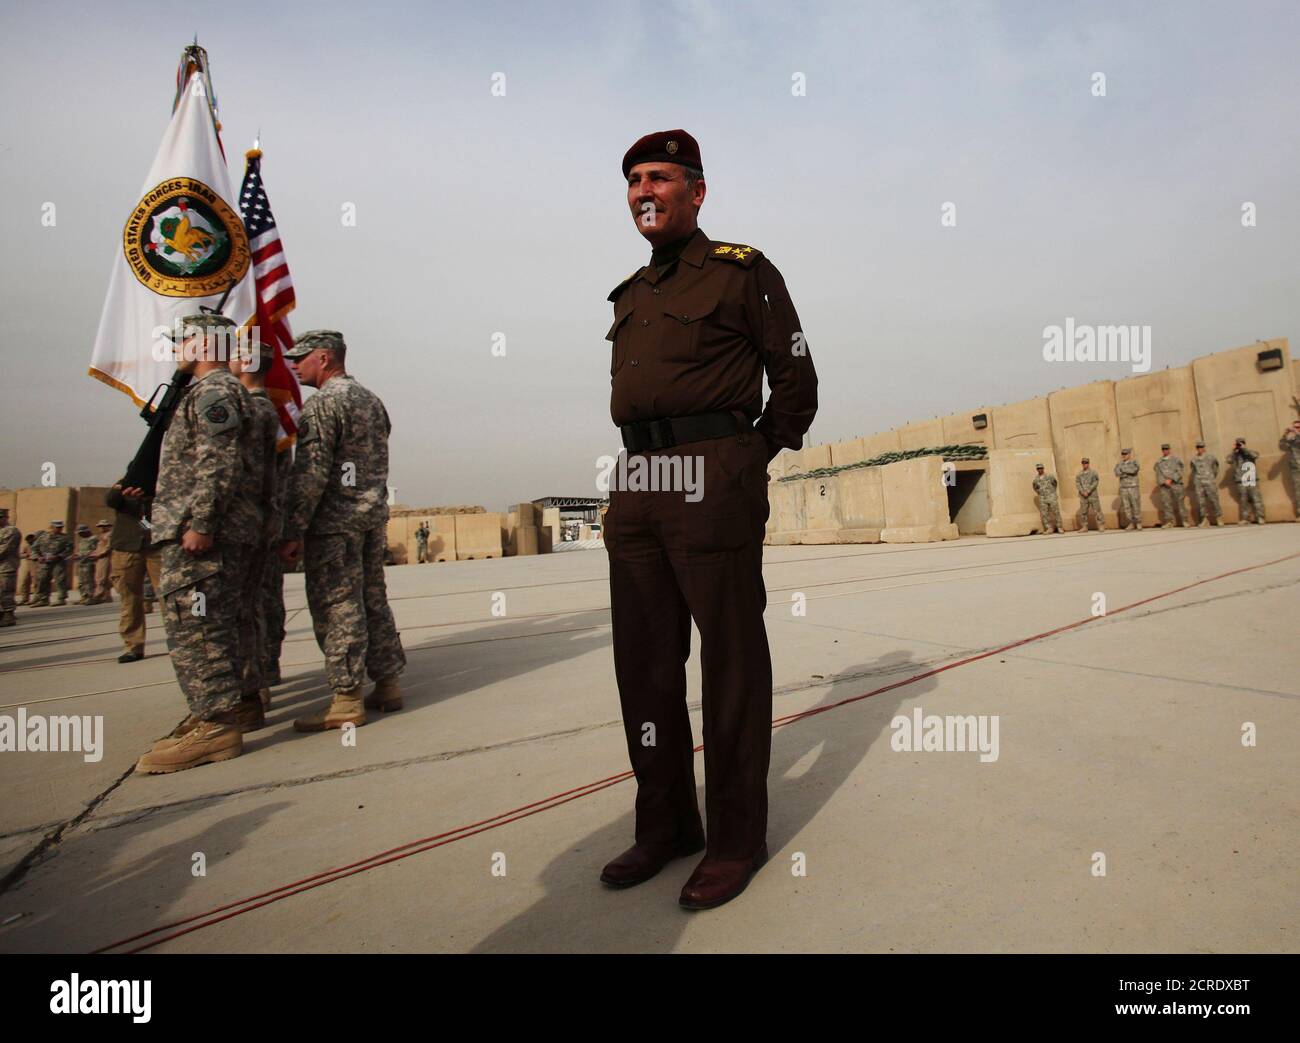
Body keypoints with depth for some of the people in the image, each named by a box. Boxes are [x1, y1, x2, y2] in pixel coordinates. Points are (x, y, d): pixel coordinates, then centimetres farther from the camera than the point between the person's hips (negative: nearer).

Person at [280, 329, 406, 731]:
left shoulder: (322, 403, -11)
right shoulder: (372, 400, 16)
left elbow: (310, 474, -17)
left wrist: (293, 531, -15)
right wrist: (371, 509, 21)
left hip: (334, 523, -8)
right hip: (374, 516, 9)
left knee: (338, 609, -4)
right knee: (374, 602, 12)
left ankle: (346, 702, 0)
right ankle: (388, 685, 18)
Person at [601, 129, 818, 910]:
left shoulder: (742, 272, 3)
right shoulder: (630, 295, 21)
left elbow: (797, 383, 3)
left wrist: (748, 463, 7)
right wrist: (651, 464, 16)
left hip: (714, 483, -6)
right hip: (637, 491, 7)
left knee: (732, 665, 0)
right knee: (645, 664, 9)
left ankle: (737, 838, 16)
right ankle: (666, 826, 25)